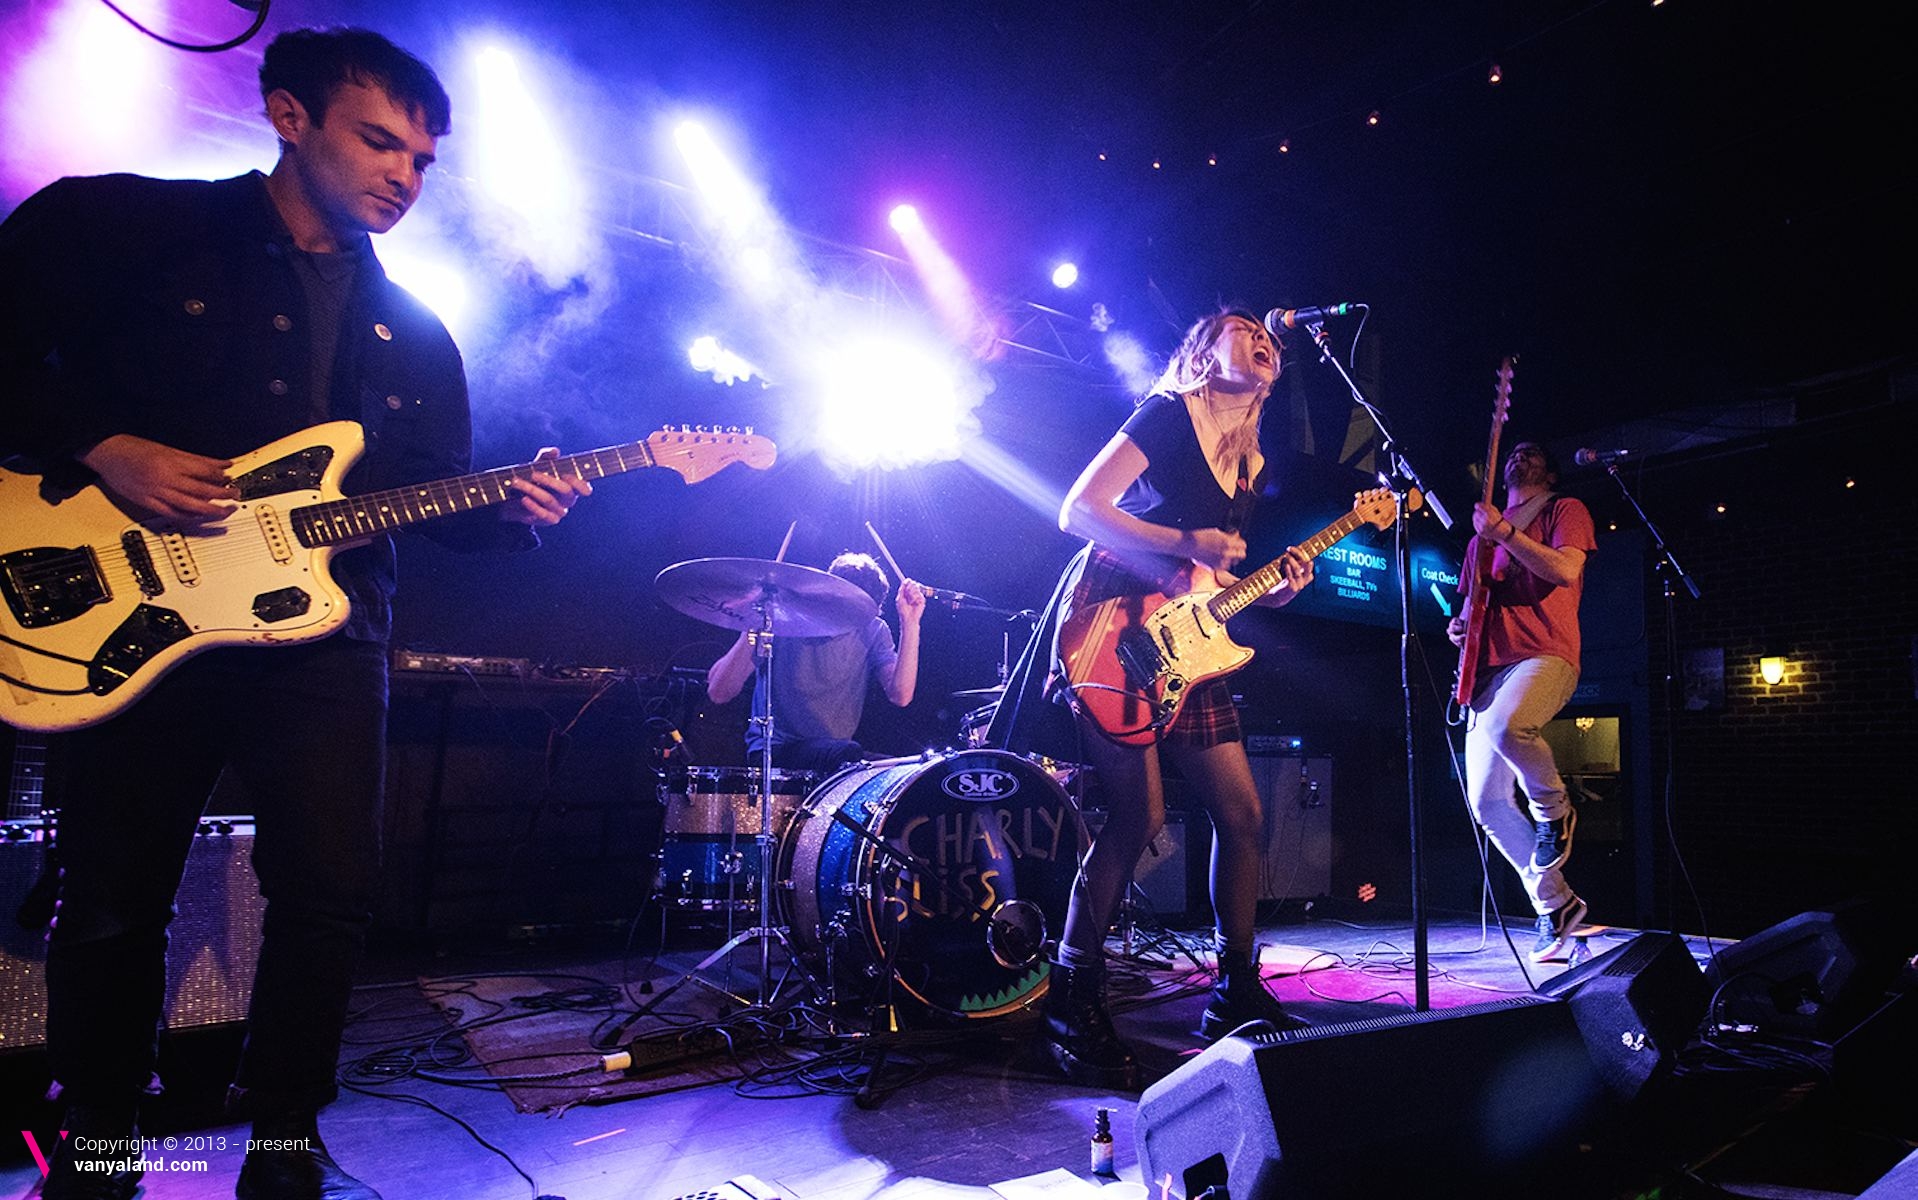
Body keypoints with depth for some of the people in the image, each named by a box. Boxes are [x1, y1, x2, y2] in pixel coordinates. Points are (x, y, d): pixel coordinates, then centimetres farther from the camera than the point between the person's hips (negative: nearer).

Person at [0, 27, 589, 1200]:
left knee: (332, 893, -2)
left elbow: (439, 498, 11)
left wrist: (514, 507, -8)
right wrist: (104, 450, -15)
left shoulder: (413, 334, 14)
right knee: (114, 902, 9)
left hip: (322, 631, 3)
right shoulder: (121, 223, 2)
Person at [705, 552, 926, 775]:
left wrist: (910, 625, -21)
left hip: (836, 752, 4)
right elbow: (719, 693, -17)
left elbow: (900, 695, -15)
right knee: (850, 755, -31)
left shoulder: (873, 631, 1)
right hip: (774, 749, -4)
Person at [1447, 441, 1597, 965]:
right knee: (1487, 802, -2)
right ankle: (1554, 904, 12)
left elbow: (1565, 570, -9)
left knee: (1504, 725, -40)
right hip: (1490, 667, 6)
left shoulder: (1565, 511, 10)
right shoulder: (1483, 535, 27)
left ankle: (1554, 809, -9)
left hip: (1545, 655, -6)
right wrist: (1461, 624, 10)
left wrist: (1503, 533, -11)